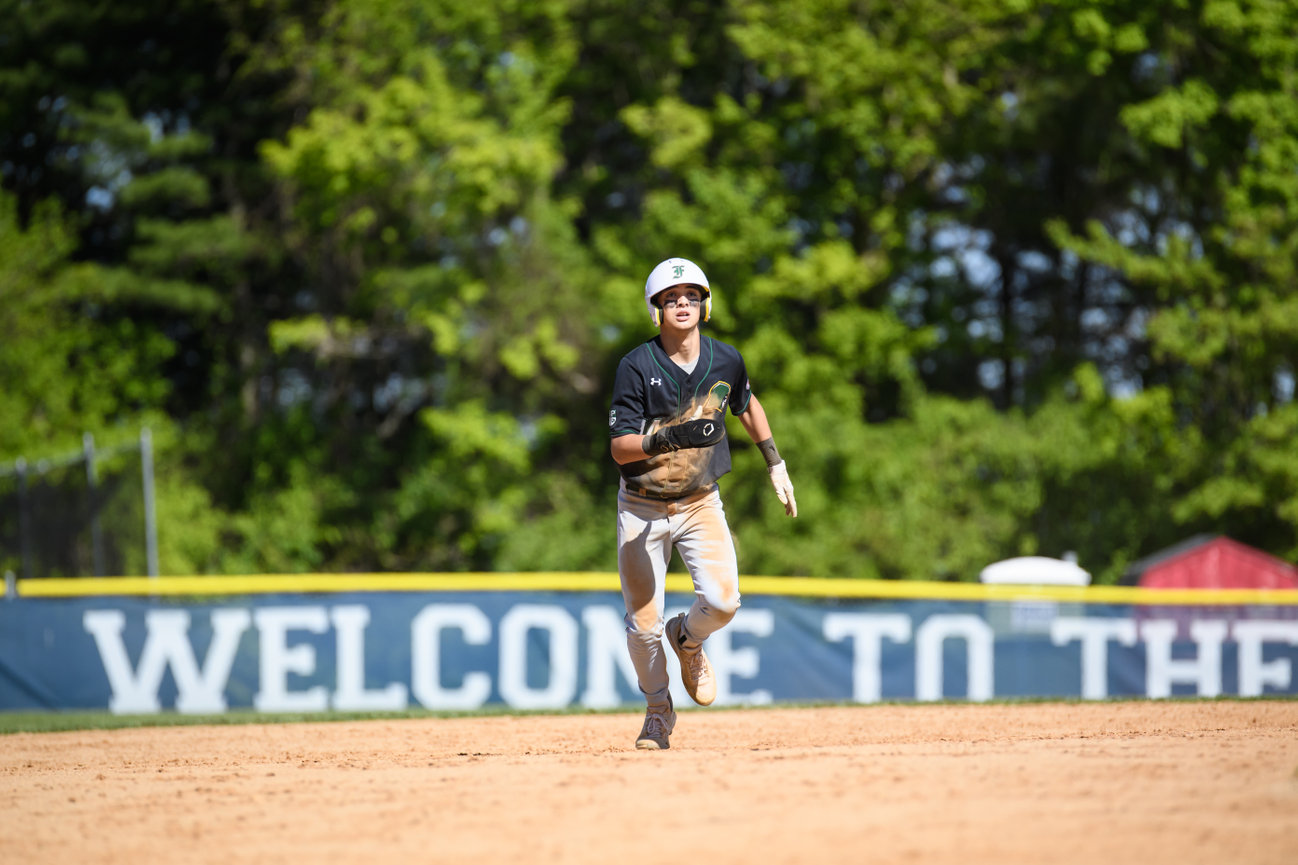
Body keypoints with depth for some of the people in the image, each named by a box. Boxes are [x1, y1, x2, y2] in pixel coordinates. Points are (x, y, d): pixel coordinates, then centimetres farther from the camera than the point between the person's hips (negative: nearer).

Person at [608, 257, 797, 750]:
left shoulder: (725, 361, -4)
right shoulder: (637, 367, -15)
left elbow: (747, 406, 18)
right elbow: (620, 448, -19)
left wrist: (775, 465, 16)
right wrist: (670, 437, -36)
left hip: (701, 505, 2)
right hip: (642, 509, -2)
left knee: (722, 601, -19)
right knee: (643, 624, -1)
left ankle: (688, 639, 17)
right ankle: (658, 710, 25)